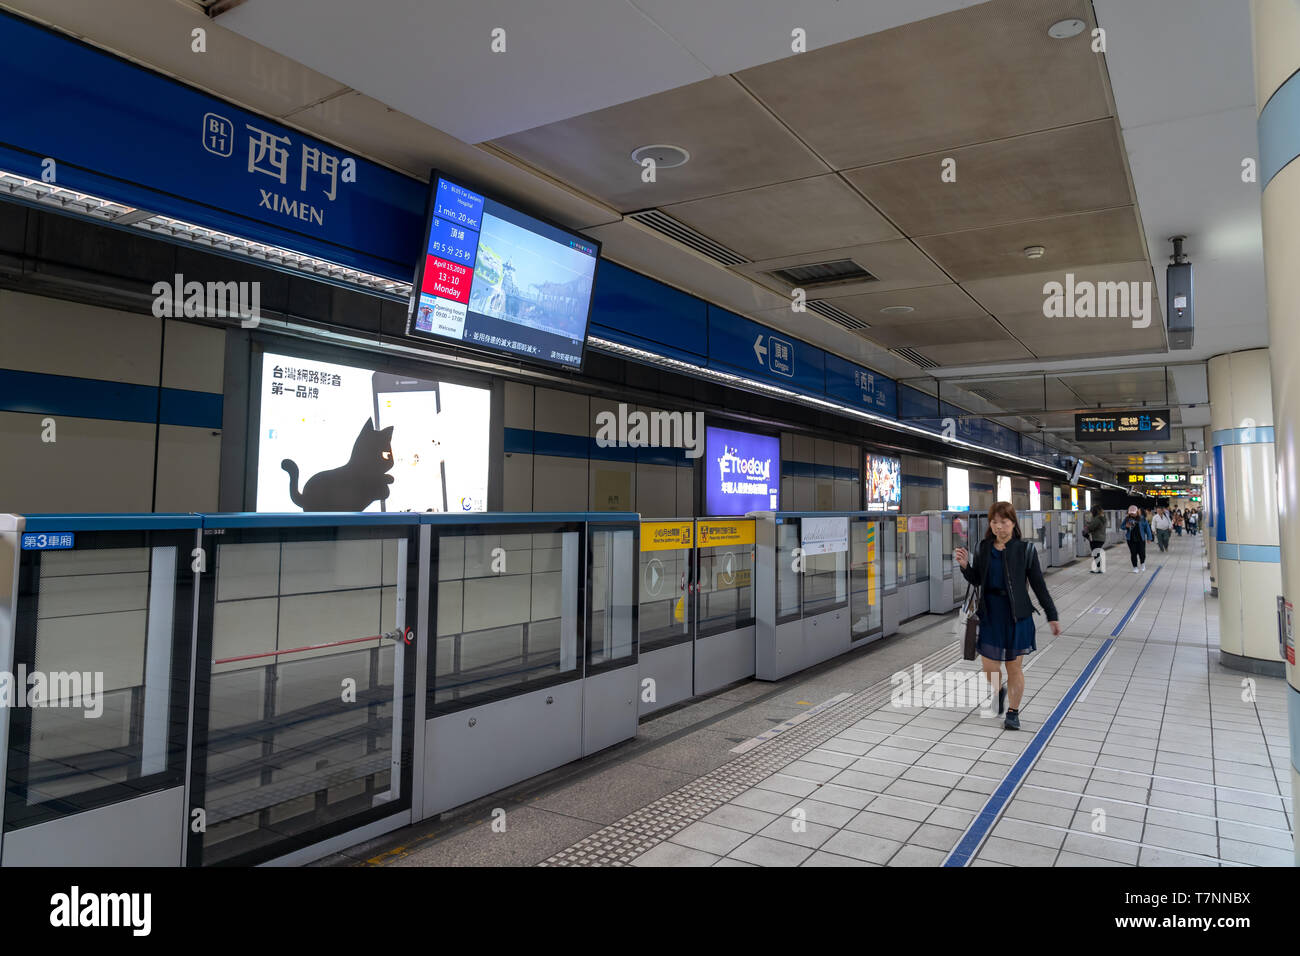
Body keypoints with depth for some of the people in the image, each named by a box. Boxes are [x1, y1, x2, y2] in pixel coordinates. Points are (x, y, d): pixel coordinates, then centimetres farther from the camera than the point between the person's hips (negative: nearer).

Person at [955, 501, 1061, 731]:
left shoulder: (1025, 550, -5)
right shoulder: (983, 548, 2)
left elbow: (1038, 585, 0)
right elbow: (976, 580, 10)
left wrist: (1052, 616, 1)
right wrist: (965, 566, -10)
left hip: (1016, 614, -2)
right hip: (990, 612, 2)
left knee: (1014, 666, 7)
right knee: (989, 665, 4)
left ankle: (1013, 712, 24)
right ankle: (999, 691, 39)